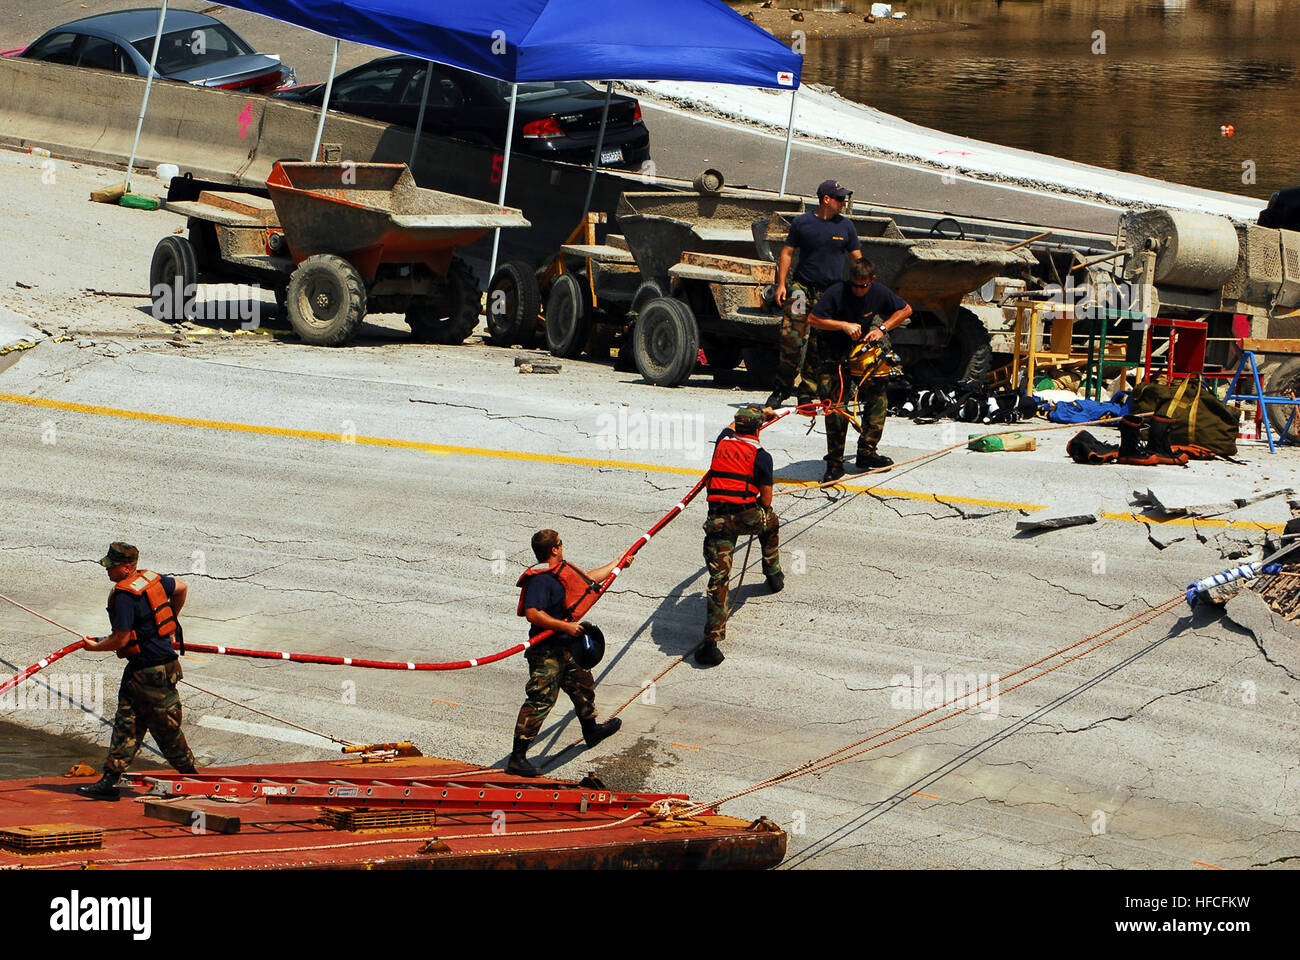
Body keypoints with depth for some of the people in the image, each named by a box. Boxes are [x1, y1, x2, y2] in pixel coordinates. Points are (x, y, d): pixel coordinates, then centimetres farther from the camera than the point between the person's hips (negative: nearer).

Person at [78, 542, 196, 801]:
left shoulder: (124, 595, -21)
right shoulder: (150, 578, 7)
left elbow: (120, 639, -21)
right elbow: (182, 588, 23)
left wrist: (95, 646, -2)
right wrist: (170, 620, 36)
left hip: (153, 671, -10)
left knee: (165, 726, 3)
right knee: (126, 722, 6)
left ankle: (189, 774, 17)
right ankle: (110, 781, 3)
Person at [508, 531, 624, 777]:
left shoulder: (562, 570, 11)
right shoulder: (541, 579, -21)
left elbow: (588, 579, 31)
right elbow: (533, 614, -29)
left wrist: (617, 564, 42)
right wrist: (566, 626, -29)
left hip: (566, 648, 10)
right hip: (546, 651, -10)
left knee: (583, 685, 28)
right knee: (541, 699, -14)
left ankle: (591, 730, 54)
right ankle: (517, 757, -16)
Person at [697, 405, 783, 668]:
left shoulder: (723, 442, 13)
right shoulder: (761, 456, 1)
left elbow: (732, 427, 41)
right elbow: (766, 501, 2)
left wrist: (761, 413, 59)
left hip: (717, 520, 2)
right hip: (747, 516, -1)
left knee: (719, 578, -6)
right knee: (770, 520, 35)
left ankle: (711, 642, -20)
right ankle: (774, 575, 51)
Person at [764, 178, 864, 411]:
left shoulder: (845, 225, 8)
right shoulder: (802, 222, 4)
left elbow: (857, 258, 12)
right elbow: (787, 252, 8)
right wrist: (781, 284, 0)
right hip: (802, 287, -1)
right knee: (791, 338, -10)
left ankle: (807, 393, 5)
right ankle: (782, 387, 4)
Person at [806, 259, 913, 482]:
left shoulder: (879, 292, -8)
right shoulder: (836, 293, -21)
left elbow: (906, 309, 7)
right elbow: (813, 319, -21)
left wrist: (882, 328, -7)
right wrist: (844, 325, -27)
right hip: (830, 353, -4)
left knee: (877, 395, -8)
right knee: (836, 405, -13)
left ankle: (866, 452, 4)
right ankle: (835, 463, -5)